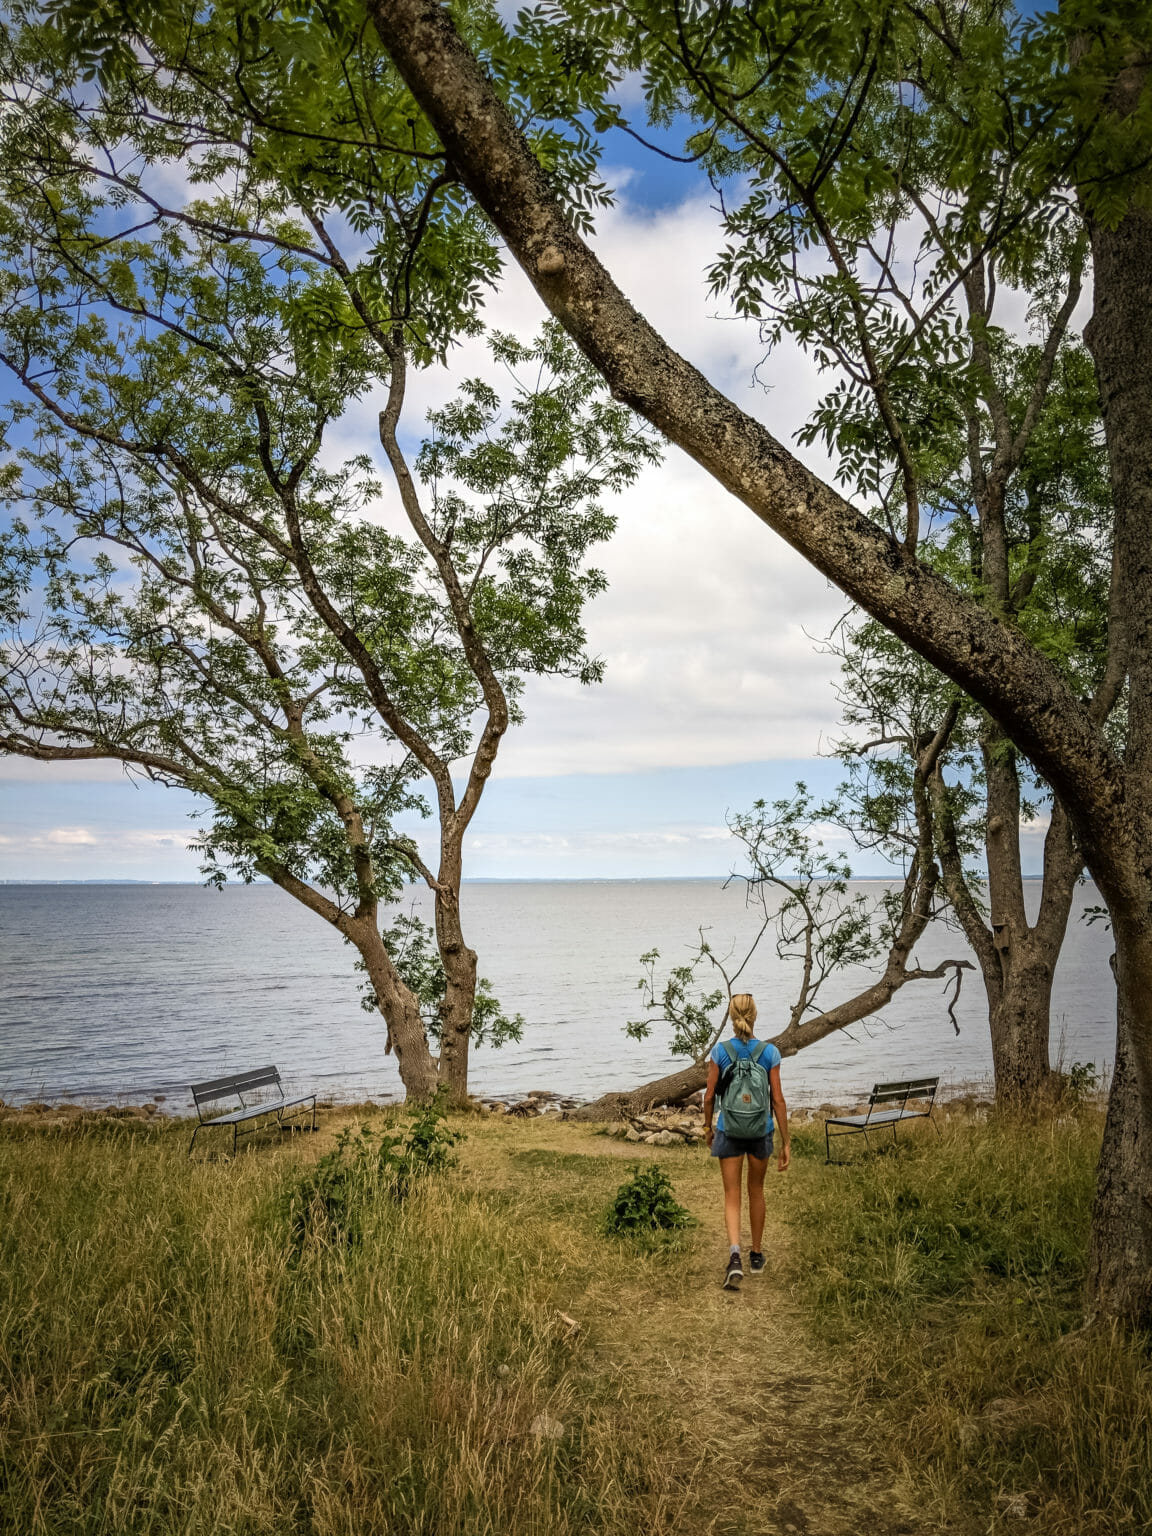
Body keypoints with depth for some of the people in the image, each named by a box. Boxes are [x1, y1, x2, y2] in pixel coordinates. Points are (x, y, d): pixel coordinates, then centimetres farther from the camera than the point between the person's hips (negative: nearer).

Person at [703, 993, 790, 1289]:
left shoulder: (719, 1051, -10)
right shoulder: (769, 1052, -9)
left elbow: (709, 1096, -5)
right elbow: (778, 1100, -7)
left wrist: (707, 1127, 12)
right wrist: (786, 1142, 0)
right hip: (761, 1131, 1)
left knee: (732, 1196, 5)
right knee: (756, 1191, 20)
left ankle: (735, 1256, -15)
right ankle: (756, 1255, 32)